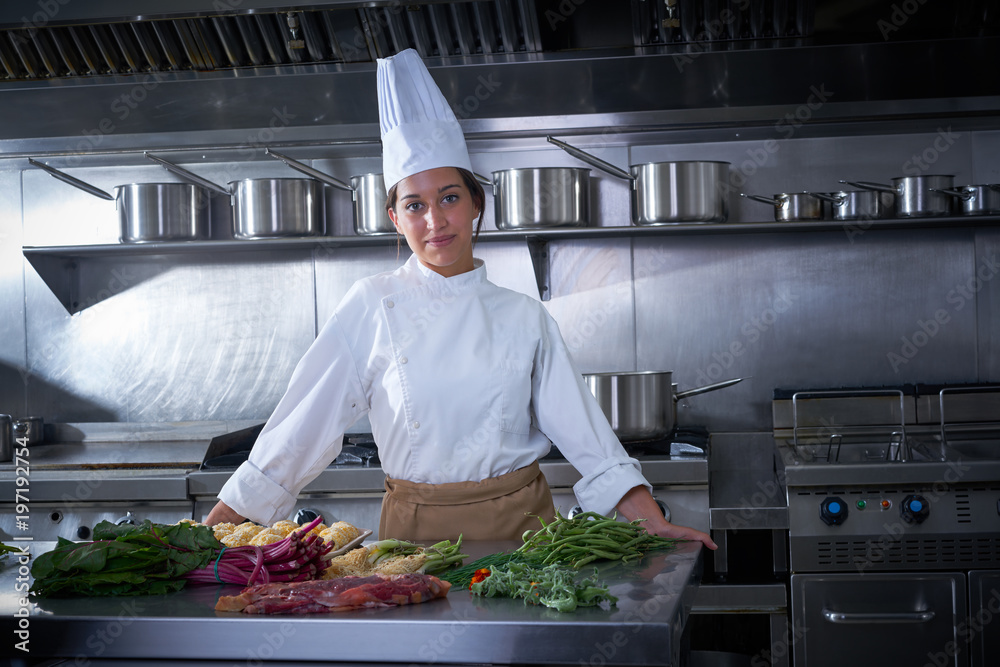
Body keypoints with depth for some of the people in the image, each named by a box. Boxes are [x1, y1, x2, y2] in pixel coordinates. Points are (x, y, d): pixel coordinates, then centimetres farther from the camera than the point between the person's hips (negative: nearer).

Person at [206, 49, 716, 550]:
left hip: (520, 524, 0)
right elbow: (301, 425, -2)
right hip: (416, 530, 0)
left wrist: (657, 527, -4)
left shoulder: (524, 317, 1)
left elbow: (584, 433, 3)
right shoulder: (373, 307, -3)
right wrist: (212, 531, -4)